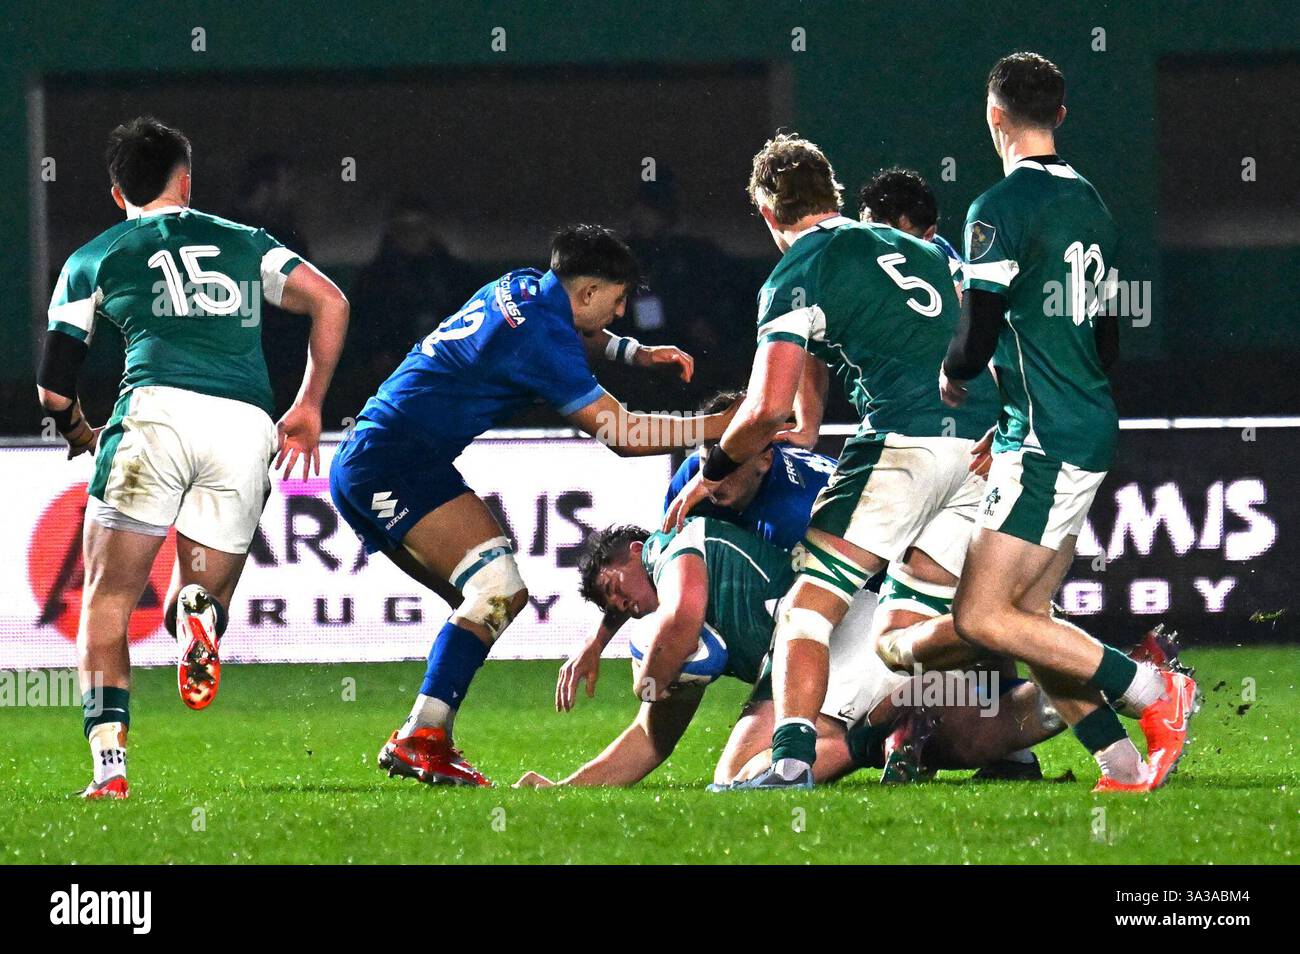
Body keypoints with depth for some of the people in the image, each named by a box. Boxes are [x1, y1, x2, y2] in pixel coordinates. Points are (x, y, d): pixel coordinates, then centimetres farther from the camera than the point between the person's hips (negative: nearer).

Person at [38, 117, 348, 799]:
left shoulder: (93, 259, 21)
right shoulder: (246, 244, 26)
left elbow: (53, 389, 21)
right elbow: (330, 303, 14)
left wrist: (81, 435, 43)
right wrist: (309, 407, 24)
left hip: (159, 410, -2)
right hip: (248, 427, 2)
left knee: (106, 601, 4)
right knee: (199, 602, 14)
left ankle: (109, 763, -15)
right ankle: (198, 612, -26)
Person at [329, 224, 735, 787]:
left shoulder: (522, 288, 11)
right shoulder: (540, 335, -17)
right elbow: (622, 434, -15)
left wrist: (636, 353, 20)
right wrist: (719, 427, -8)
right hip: (397, 466, -10)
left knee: (496, 601, 9)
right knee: (498, 588, -18)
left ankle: (422, 739, 4)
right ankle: (420, 740, -24)